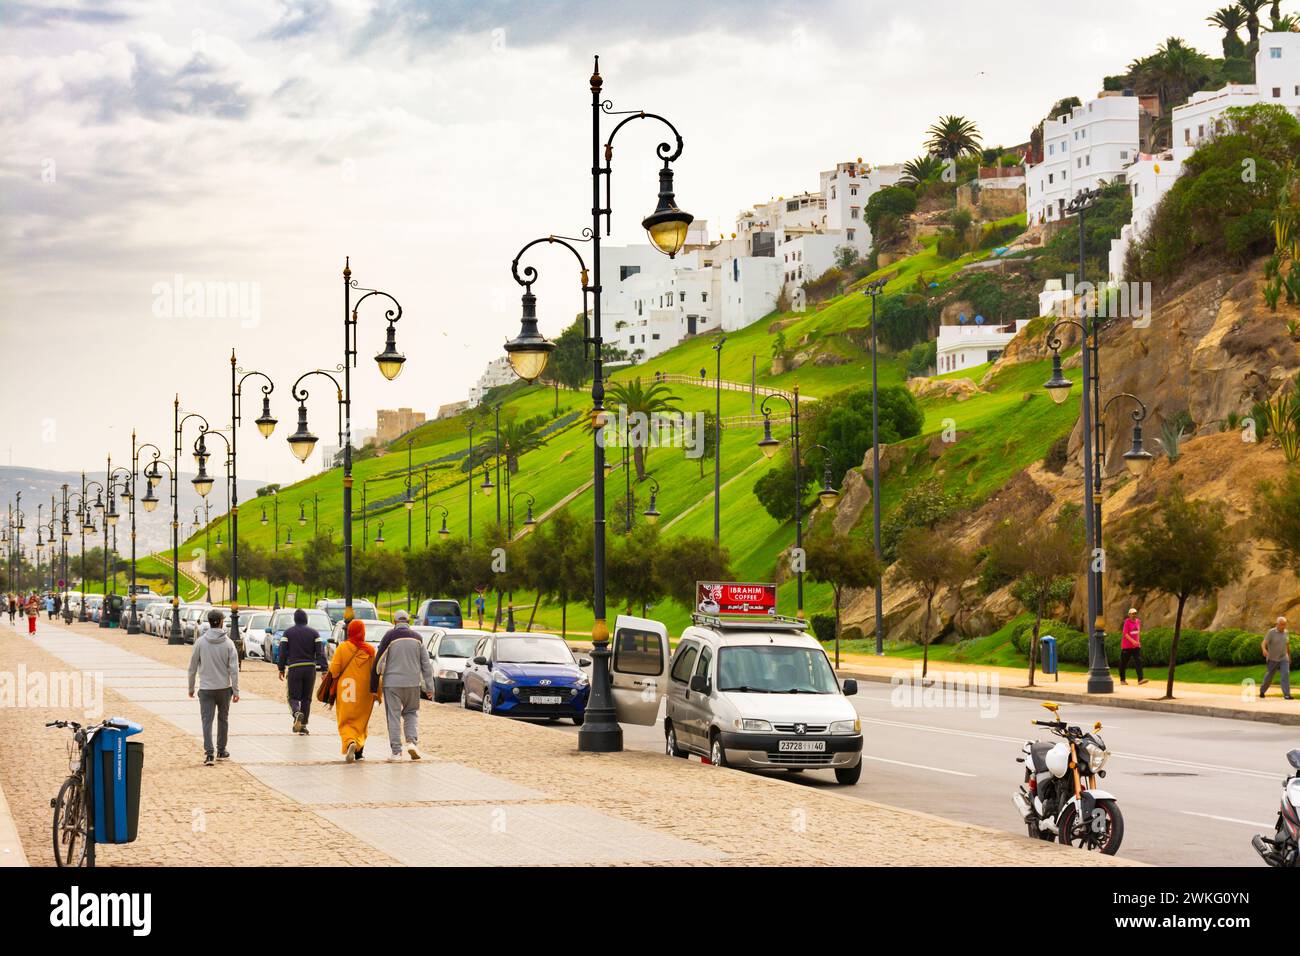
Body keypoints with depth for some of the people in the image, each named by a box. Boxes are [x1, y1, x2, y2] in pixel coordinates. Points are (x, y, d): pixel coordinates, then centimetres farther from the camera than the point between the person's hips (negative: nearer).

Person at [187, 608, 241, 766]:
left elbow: (192, 667, 1)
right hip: (224, 688, 1)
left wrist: (191, 688, 12)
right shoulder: (228, 643, -6)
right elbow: (234, 669, -8)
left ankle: (209, 753, -15)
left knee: (207, 720, -2)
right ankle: (221, 751, 26)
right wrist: (236, 691, -3)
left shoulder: (200, 642, -4)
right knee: (223, 719, 17)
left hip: (206, 688, -1)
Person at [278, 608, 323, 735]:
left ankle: (297, 713, -27)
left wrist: (281, 669, 6)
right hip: (310, 668, 2)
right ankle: (303, 725, 8)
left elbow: (283, 652, -2)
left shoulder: (288, 633, 2)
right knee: (306, 698, 11)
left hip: (294, 668, -2)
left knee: (293, 696, 4)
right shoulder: (314, 633, 4)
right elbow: (320, 653, -3)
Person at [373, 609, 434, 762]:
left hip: (392, 682, -2)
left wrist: (374, 686, -1)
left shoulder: (389, 637, -4)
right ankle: (412, 741, -1)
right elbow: (426, 664, 6)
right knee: (412, 712, 18)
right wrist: (429, 686, 10)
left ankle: (396, 751, 1)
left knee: (393, 716, 3)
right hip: (413, 682, 3)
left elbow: (379, 662, -6)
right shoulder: (417, 638, 5)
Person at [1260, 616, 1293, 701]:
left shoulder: (1285, 632, 1)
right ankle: (1262, 690, 38)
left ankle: (1286, 695, -21)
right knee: (1269, 677, 11)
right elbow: (1263, 644, -23)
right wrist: (1264, 650, -45)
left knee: (1285, 674, -17)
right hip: (1272, 659, -3)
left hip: (1283, 659, 3)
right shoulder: (1271, 632, -15)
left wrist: (1289, 657, 23)